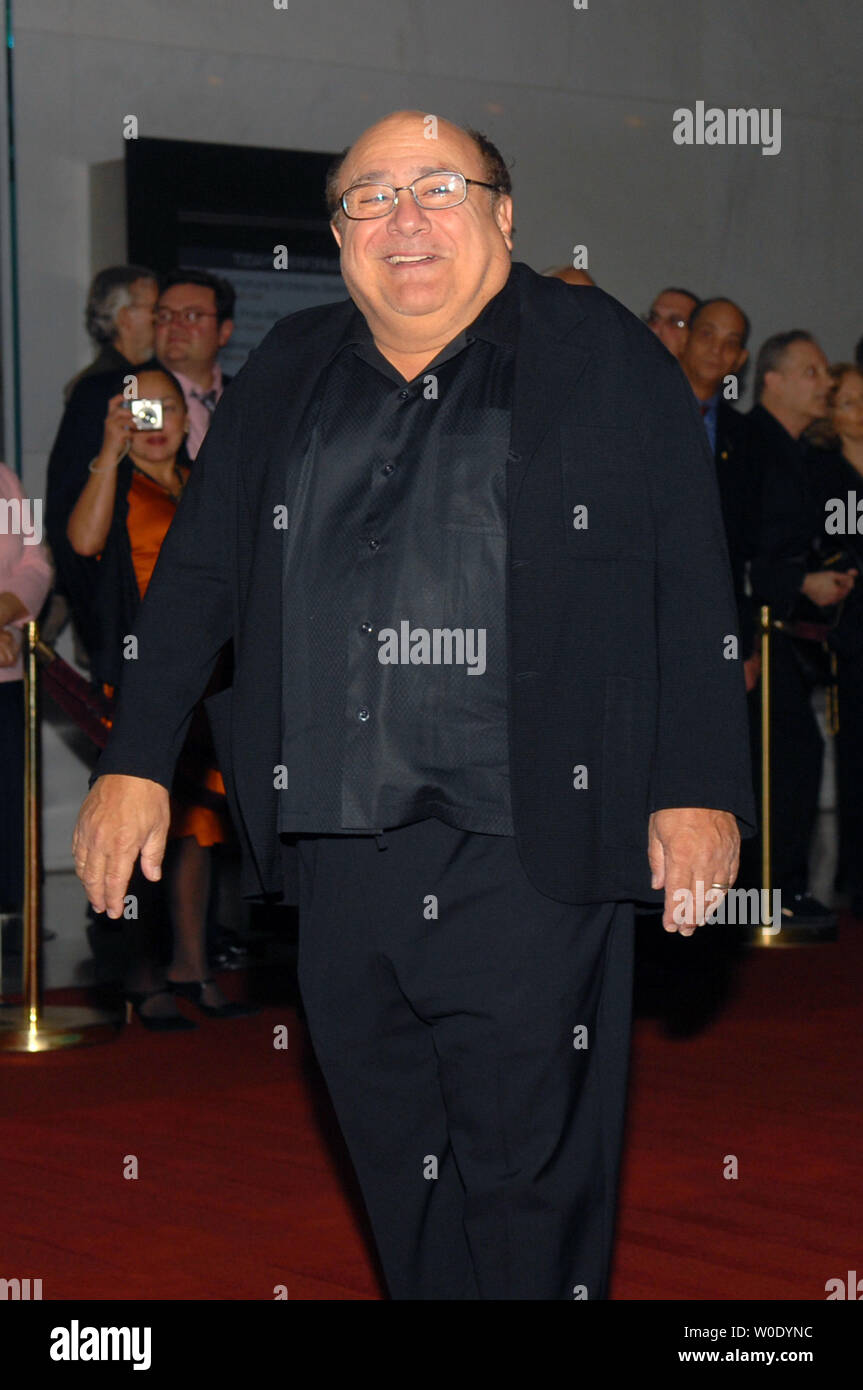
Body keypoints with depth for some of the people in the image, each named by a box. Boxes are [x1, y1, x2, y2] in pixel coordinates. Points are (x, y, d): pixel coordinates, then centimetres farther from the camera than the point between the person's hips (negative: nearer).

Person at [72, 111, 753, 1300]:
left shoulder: (609, 365, 4)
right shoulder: (284, 378, 15)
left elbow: (692, 590, 1)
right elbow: (196, 576, 17)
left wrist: (699, 790, -5)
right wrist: (135, 762, 11)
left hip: (530, 857, -4)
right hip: (338, 858, 4)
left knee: (528, 1171, -2)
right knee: (396, 1173, 10)